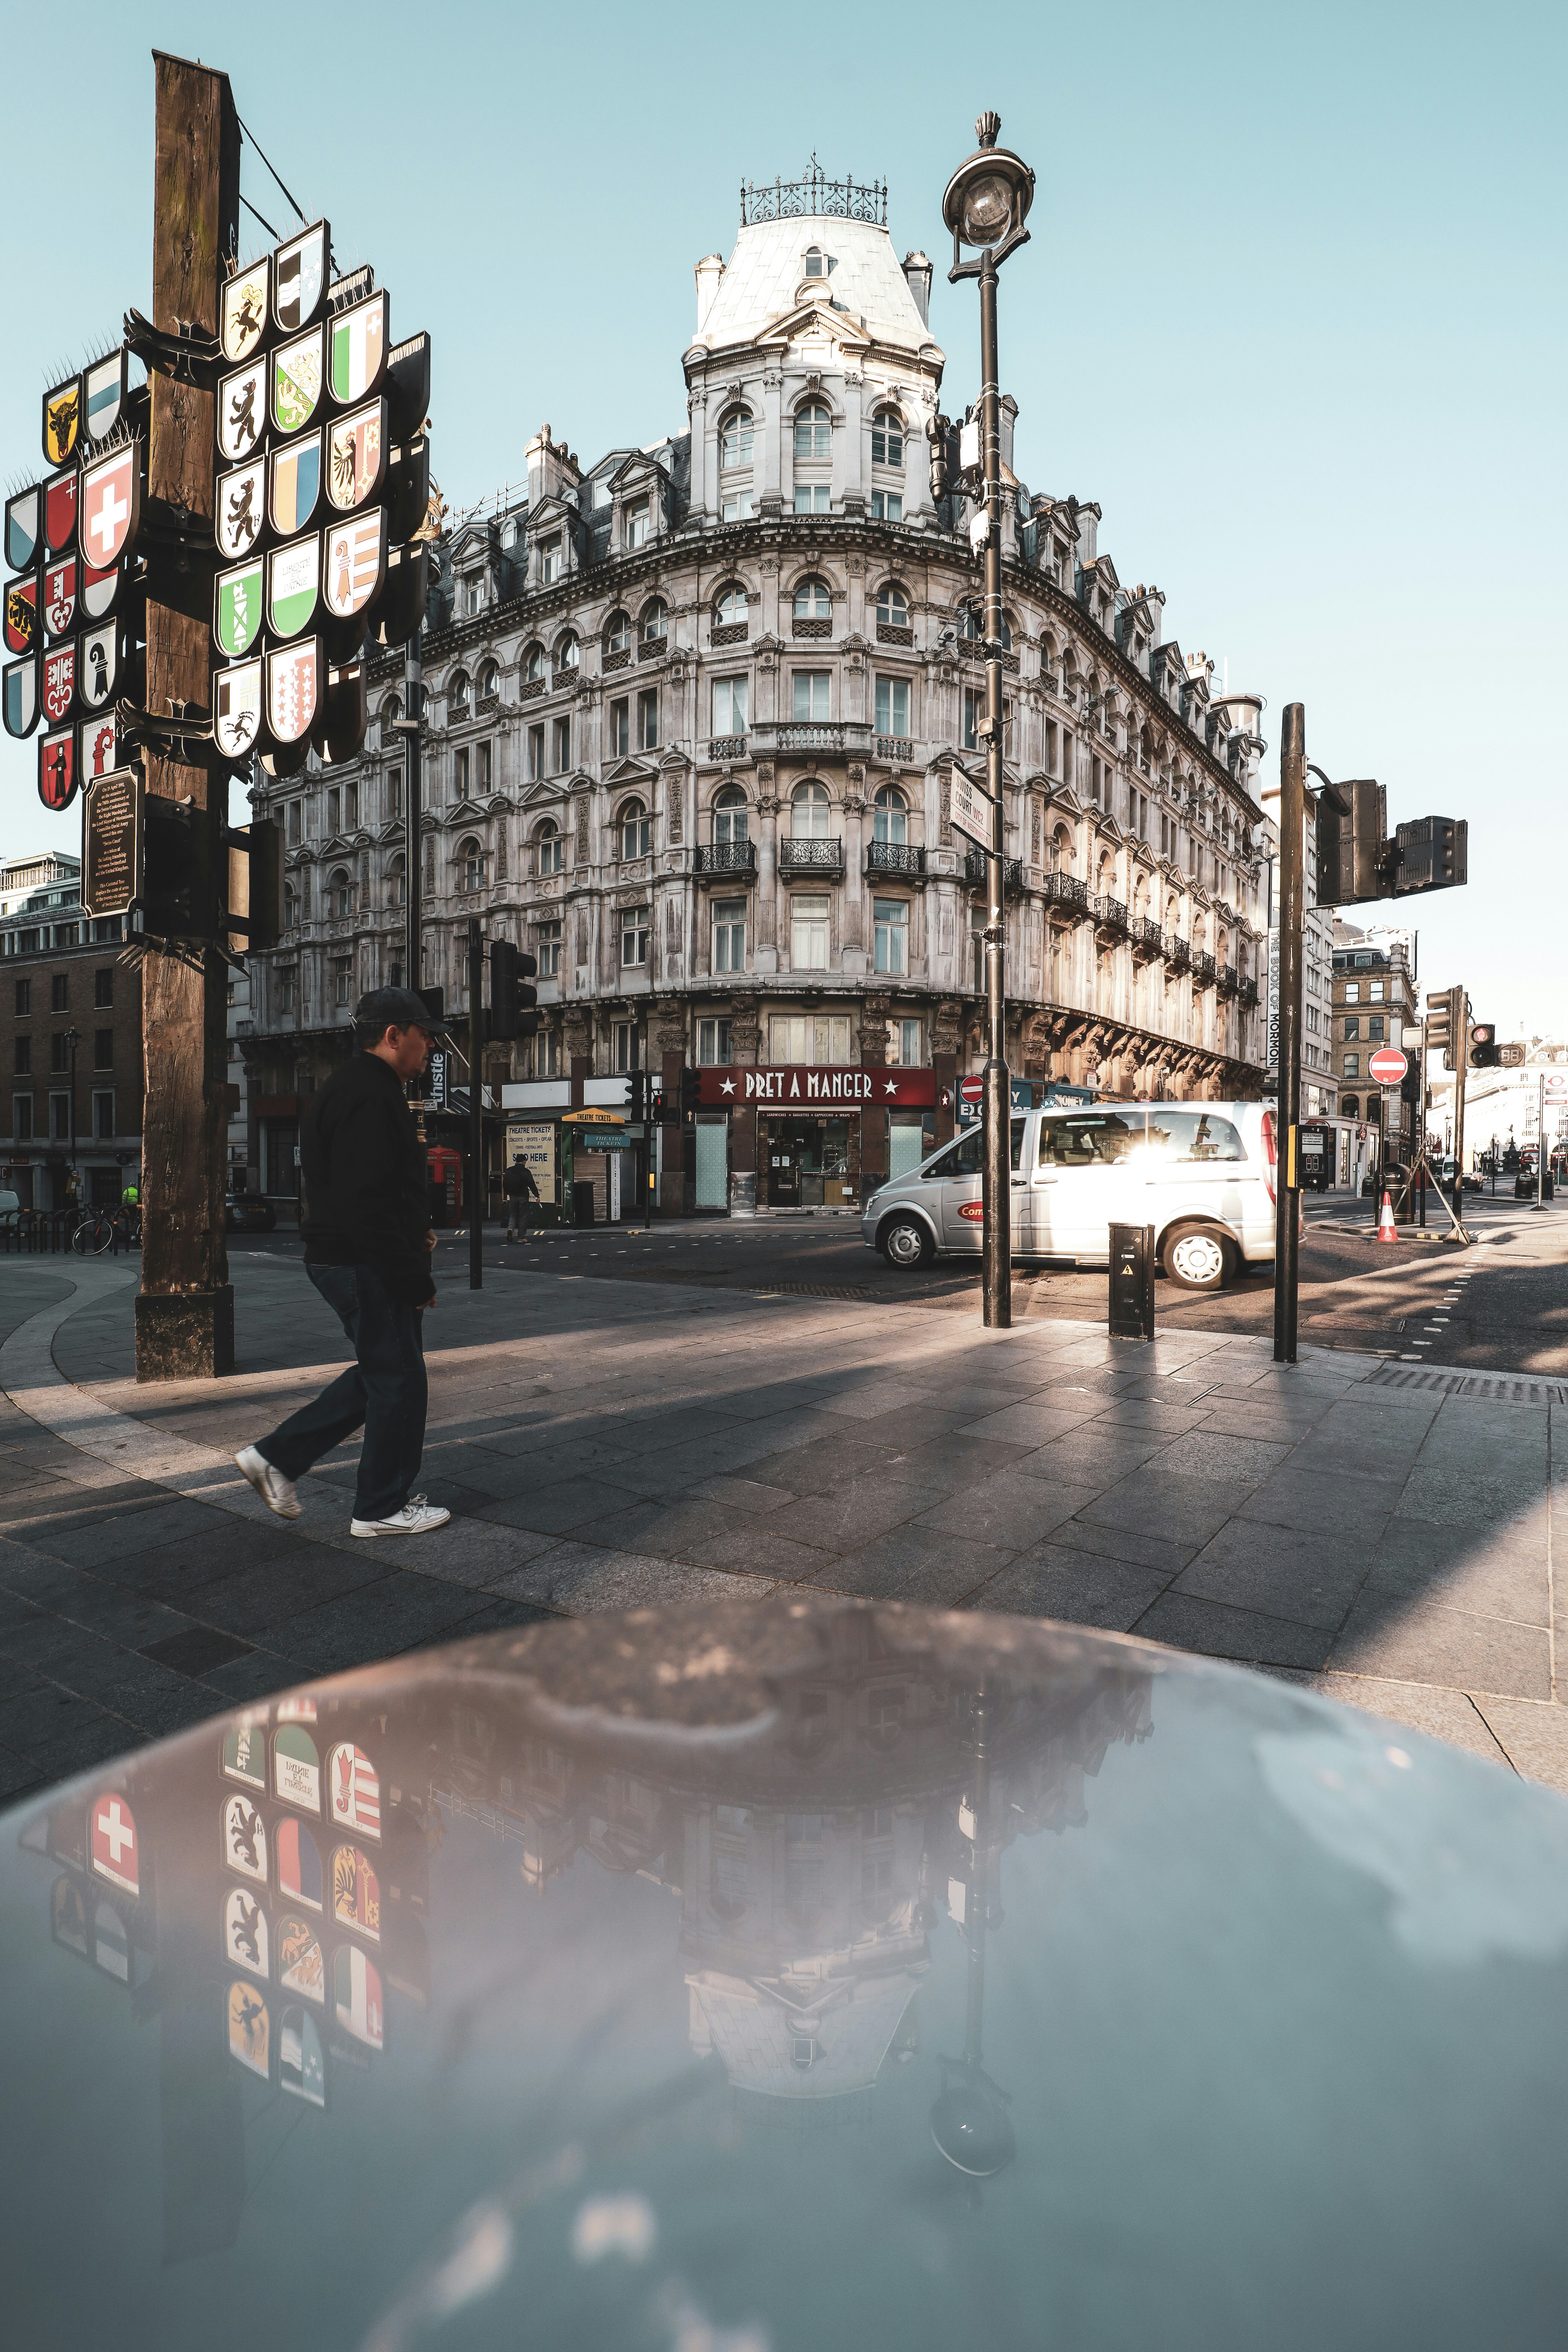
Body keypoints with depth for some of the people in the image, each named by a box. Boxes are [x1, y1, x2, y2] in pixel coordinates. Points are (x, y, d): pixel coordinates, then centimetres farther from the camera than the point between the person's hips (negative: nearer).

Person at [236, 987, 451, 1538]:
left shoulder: (353, 1089, 17)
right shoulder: (369, 1098, -19)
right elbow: (367, 1205, -26)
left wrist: (414, 1232, 15)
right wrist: (414, 1280, -22)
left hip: (341, 1260, 11)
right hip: (368, 1266, -11)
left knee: (379, 1374, 20)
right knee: (397, 1381, 2)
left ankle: (277, 1457, 23)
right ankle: (383, 1508, 16)